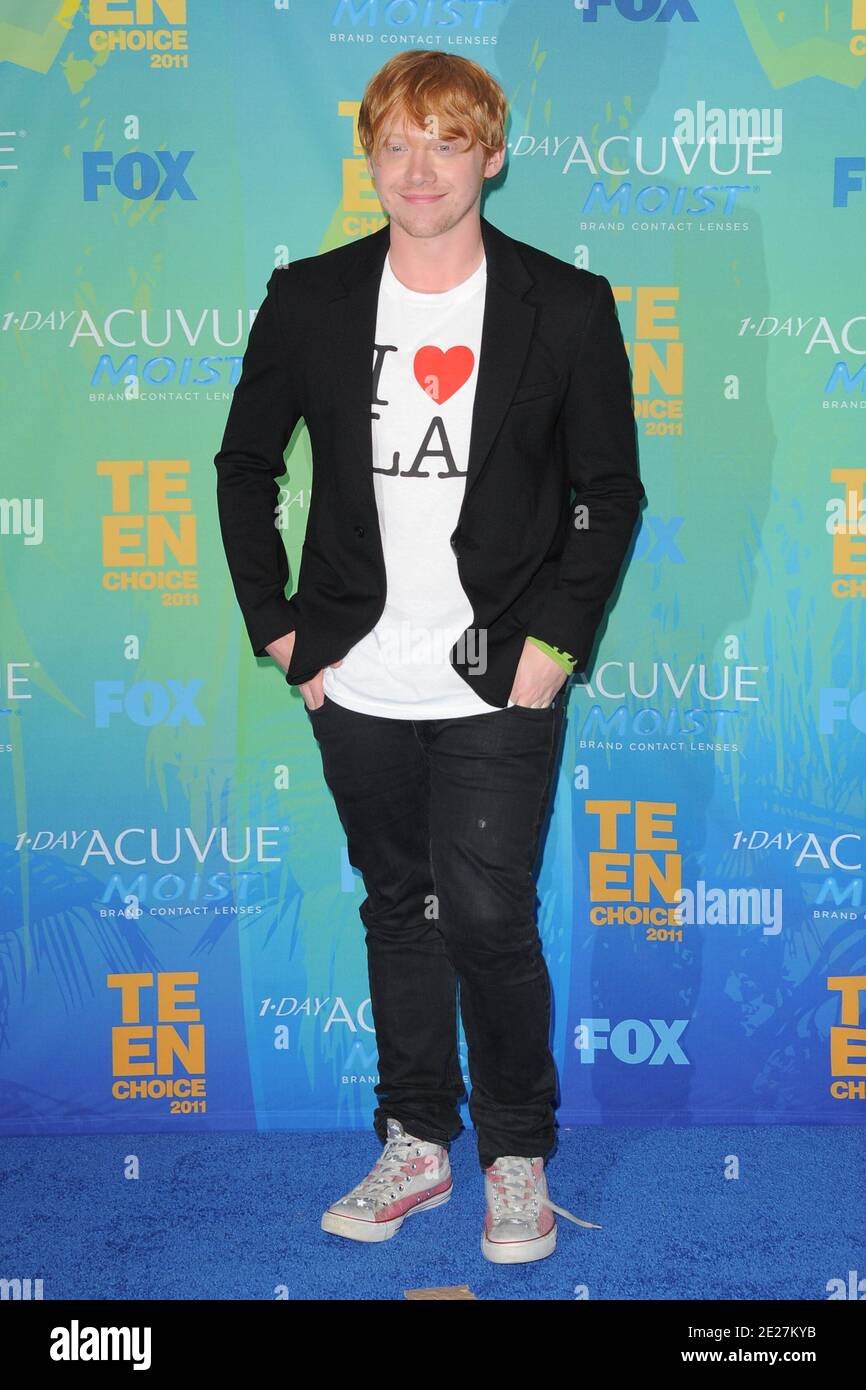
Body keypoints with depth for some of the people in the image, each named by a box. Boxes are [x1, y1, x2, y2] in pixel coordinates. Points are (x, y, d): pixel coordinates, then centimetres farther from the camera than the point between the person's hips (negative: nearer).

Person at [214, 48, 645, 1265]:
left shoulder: (568, 307, -3)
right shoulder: (309, 300, 2)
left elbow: (613, 491, 1)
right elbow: (245, 467, 10)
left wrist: (555, 642, -6)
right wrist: (278, 627, 4)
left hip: (499, 689, -2)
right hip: (356, 688, 3)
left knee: (490, 920, -3)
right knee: (399, 912, 14)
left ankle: (519, 1155, 20)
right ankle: (415, 1141, 30)